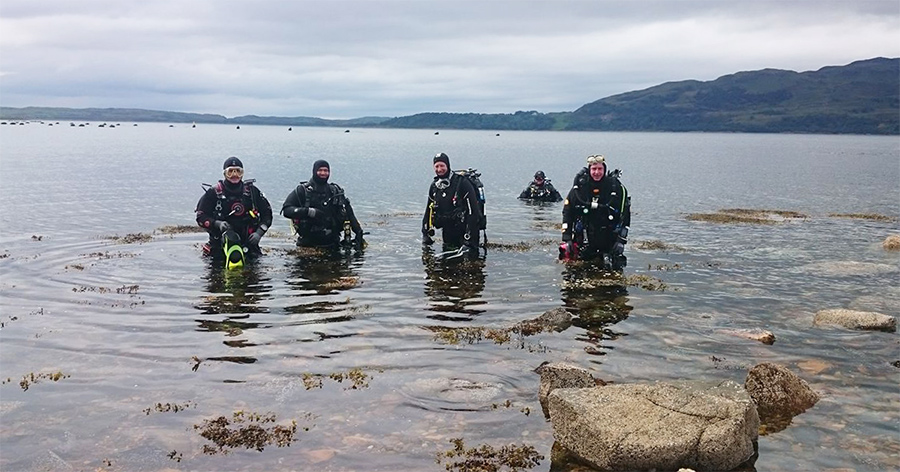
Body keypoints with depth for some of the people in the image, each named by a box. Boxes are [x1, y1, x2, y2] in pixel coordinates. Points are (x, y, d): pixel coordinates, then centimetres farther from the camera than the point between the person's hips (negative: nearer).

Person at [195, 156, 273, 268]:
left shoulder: (251, 191, 6)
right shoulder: (214, 192, 0)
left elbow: (267, 213, 10)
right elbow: (201, 217, 1)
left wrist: (259, 233, -4)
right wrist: (217, 224, -18)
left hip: (248, 238, 1)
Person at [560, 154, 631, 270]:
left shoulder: (616, 187, -7)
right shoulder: (579, 187, -4)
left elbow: (625, 216, -3)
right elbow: (567, 212, 2)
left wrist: (621, 240, -10)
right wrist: (567, 239, -5)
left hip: (609, 239, -1)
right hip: (585, 237, 1)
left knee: (616, 267, -4)